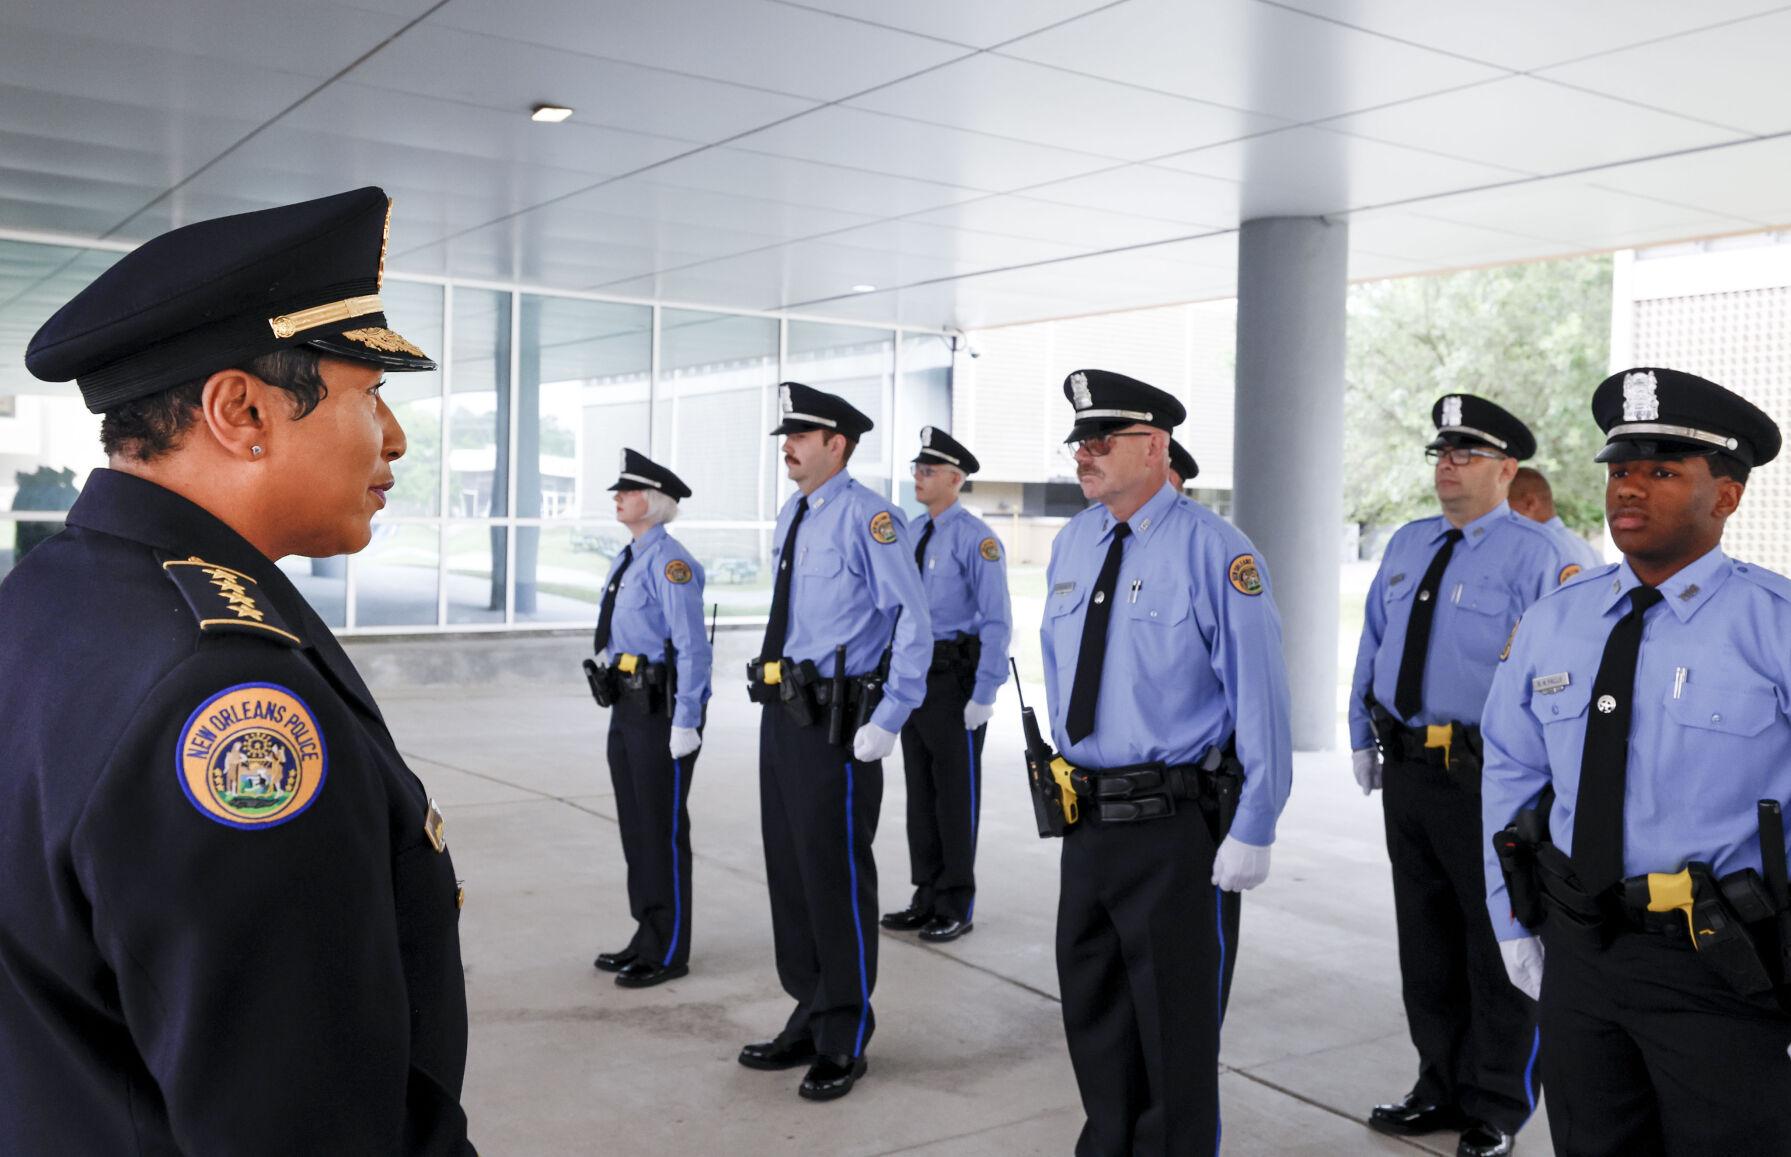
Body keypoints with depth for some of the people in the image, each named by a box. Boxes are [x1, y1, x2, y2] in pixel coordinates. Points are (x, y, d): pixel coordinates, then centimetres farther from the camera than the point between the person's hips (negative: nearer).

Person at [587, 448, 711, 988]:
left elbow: (693, 647, -20)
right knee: (634, 824, 16)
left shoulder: (670, 563, -16)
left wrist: (685, 722, -22)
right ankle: (647, 937, 29)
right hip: (627, 706, 10)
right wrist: (618, 706, 20)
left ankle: (668, 953, 11)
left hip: (661, 710, -10)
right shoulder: (625, 560, 13)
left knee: (663, 827, 0)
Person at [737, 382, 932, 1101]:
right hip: (782, 713, 9)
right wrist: (777, 701, 18)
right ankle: (808, 1019, 32)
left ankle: (843, 1042, 16)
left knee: (836, 875, 0)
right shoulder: (790, 517, 12)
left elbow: (914, 623, -17)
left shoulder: (868, 519, -14)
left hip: (836, 721, -9)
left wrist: (886, 722, -18)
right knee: (787, 869, 16)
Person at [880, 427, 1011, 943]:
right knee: (920, 788, 14)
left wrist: (983, 695, -18)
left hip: (956, 674, -7)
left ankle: (956, 906, 16)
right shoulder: (910, 533, 8)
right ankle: (926, 898, 26)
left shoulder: (976, 539, -14)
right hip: (914, 671, 7)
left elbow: (997, 622, -15)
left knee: (956, 791, 3)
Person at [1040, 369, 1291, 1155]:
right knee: (1092, 1009, 19)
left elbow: (1258, 698, -14)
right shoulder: (1073, 543, 7)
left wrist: (1251, 832, -15)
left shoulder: (1214, 552, -14)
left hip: (1177, 824, -7)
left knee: (1175, 1023, 8)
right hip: (1088, 817, 7)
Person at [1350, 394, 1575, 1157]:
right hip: (1408, 771, 7)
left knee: (1495, 945, 7)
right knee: (1425, 941, 17)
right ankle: (1442, 1088, 33)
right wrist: (1364, 737, 13)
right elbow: (1373, 643, 16)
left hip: (1485, 774, -7)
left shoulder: (1533, 555, -11)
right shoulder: (1407, 544, 10)